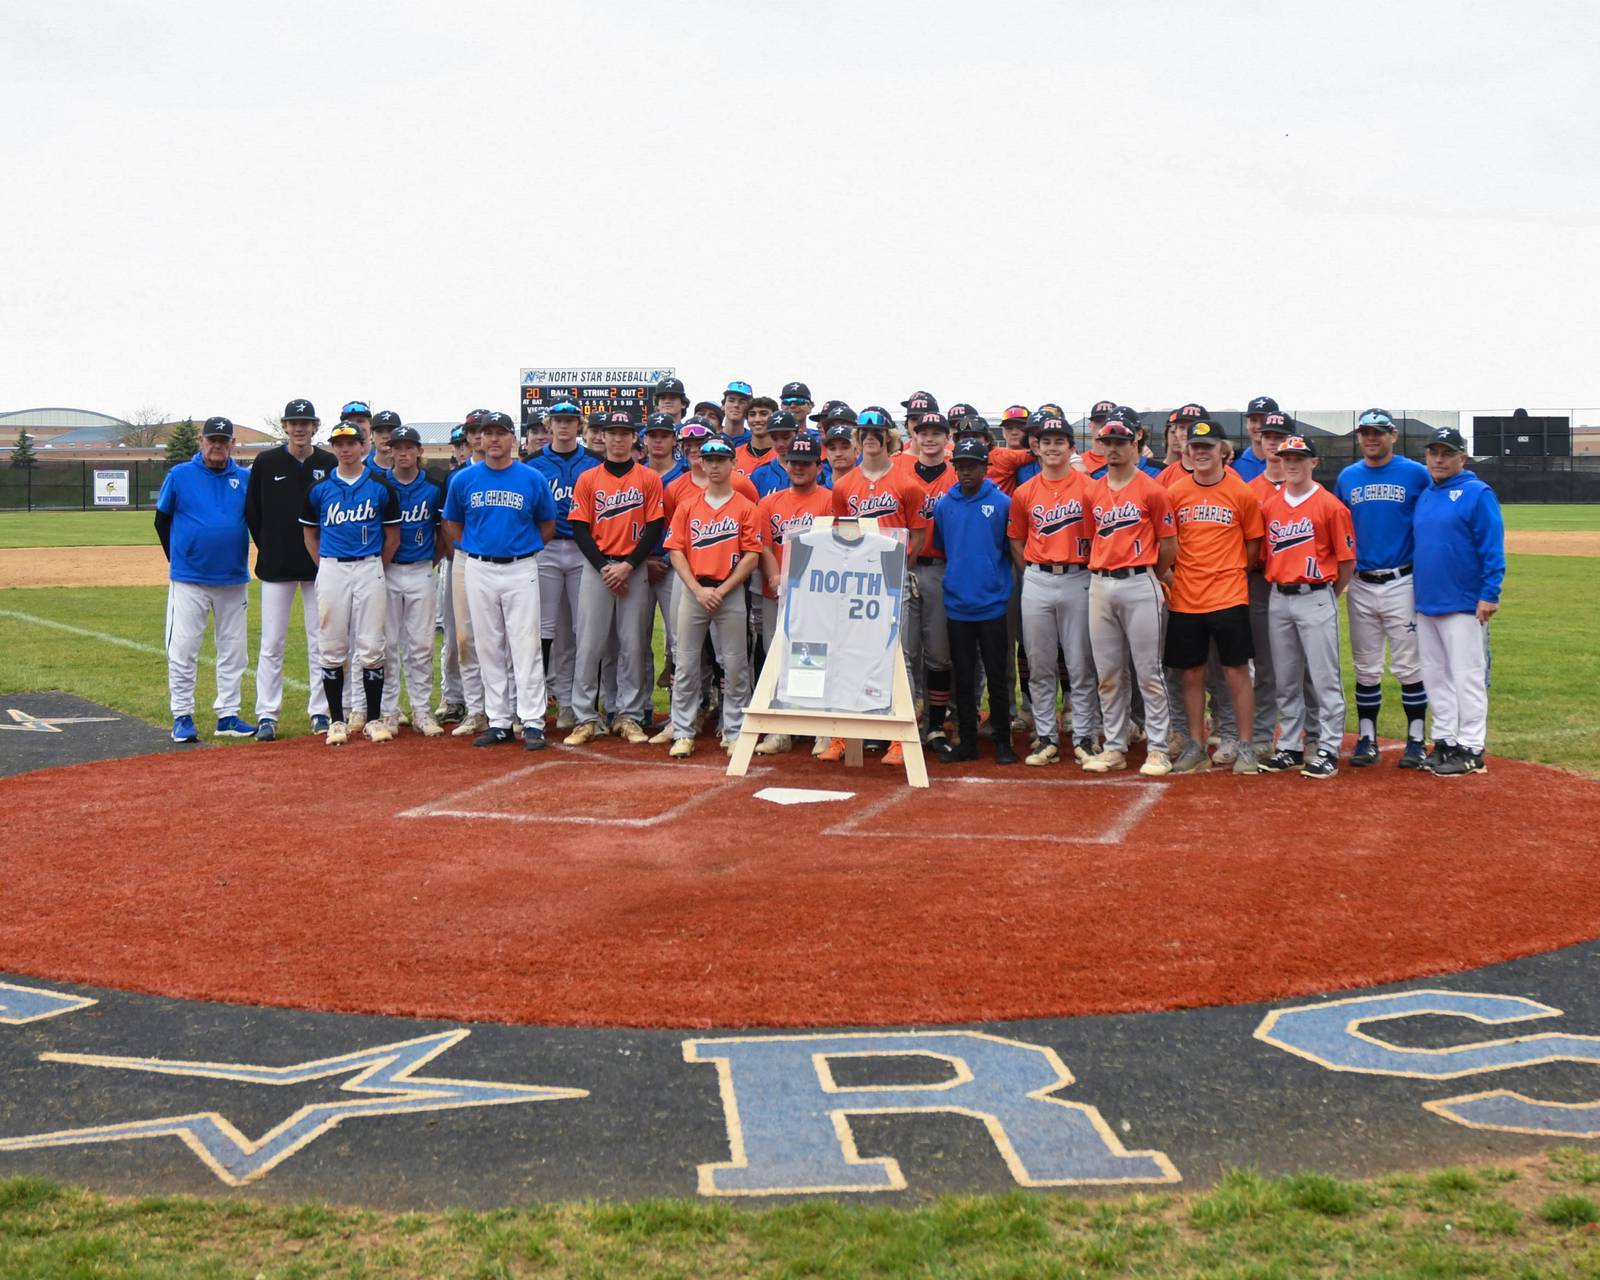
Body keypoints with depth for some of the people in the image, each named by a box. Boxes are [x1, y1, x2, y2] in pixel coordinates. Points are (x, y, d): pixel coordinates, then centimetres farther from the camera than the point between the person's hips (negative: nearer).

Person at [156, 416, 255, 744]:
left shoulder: (245, 479, 6)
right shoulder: (179, 476, 0)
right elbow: (162, 520, 7)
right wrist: (177, 560, 6)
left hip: (234, 581, 3)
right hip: (188, 580, -3)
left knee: (234, 651, 7)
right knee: (182, 651, -3)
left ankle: (228, 717, 15)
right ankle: (182, 717, 5)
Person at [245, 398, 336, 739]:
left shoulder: (330, 464, 3)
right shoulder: (266, 462, 2)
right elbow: (251, 511, 7)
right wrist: (267, 548, 3)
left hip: (319, 565, 1)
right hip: (276, 566, -1)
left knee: (320, 641, 5)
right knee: (271, 643, 0)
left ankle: (320, 712, 13)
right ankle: (267, 715, 4)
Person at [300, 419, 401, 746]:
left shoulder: (381, 486, 2)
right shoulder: (320, 488, 5)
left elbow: (393, 536, 6)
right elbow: (310, 534, 14)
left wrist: (376, 569, 5)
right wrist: (325, 567, 7)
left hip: (370, 569, -1)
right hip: (331, 570, 1)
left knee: (371, 648, -1)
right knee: (331, 649, 2)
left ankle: (374, 719, 7)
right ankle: (337, 720, 9)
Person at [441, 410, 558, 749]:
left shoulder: (533, 479, -1)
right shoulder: (464, 480, 4)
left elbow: (548, 526, 9)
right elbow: (452, 524, 16)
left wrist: (526, 549, 4)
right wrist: (470, 549, 6)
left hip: (521, 570, -2)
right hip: (479, 570, 2)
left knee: (526, 646, -5)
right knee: (489, 648, 6)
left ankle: (533, 723, -4)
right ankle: (498, 723, 12)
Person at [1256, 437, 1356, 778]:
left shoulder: (1330, 506, -7)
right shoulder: (1269, 506, 8)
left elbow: (1347, 560, -4)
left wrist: (1328, 597, 0)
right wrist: (1280, 588, 8)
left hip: (1316, 598, -5)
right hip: (1278, 599, 5)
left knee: (1325, 678, -3)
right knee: (1285, 680, 11)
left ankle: (1328, 750, 2)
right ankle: (1289, 747, 20)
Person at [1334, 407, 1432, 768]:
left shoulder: (1416, 474, -1)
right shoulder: (1347, 477, 9)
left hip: (1402, 584, -3)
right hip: (1361, 586, 3)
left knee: (1408, 665, -2)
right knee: (1366, 668, 8)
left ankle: (1416, 741, 6)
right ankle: (1366, 739, 16)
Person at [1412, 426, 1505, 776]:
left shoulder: (1477, 494, -7)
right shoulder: (1424, 496, 14)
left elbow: (1493, 548, -12)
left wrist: (1490, 594, -18)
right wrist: (1414, 594, 15)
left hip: (1464, 604, -7)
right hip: (1425, 603, 8)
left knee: (1467, 678, -3)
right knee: (1435, 678, 13)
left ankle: (1471, 750, 1)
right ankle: (1445, 741, 22)